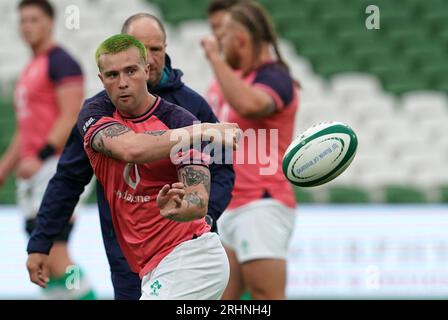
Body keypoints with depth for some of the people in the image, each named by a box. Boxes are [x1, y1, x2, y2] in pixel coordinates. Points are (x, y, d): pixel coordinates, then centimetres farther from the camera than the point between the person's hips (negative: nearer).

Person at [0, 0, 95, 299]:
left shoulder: (60, 62, -5)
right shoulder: (30, 70, 23)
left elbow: (71, 117, -16)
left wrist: (41, 156, -25)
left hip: (56, 165, -9)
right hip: (33, 172, 9)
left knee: (52, 253, -17)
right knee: (41, 262, 4)